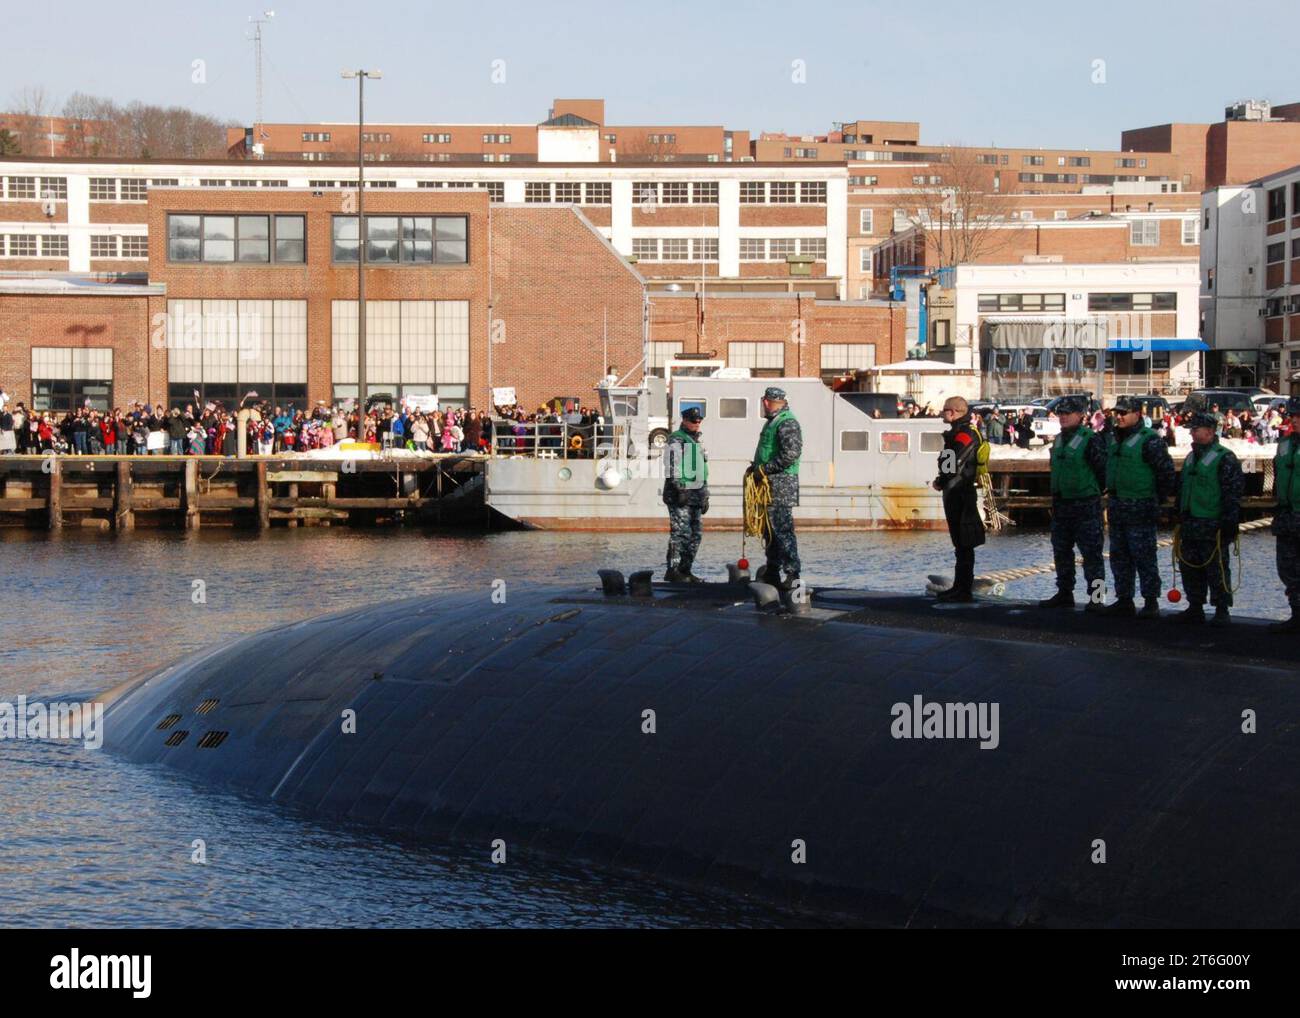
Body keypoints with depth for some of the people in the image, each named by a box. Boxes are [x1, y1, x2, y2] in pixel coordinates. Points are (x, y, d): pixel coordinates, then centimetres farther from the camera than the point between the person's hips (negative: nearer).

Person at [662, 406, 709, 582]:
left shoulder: (698, 441, 22)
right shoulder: (676, 440, -5)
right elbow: (673, 467, -15)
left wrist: (705, 496, 23)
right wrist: (680, 489, -23)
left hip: (695, 495, 9)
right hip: (680, 494, -9)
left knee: (696, 534, 7)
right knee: (681, 533, -12)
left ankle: (685, 569, 13)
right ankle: (673, 570, -9)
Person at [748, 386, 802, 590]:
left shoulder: (787, 423, -13)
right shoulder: (773, 422, 19)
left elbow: (791, 454, -22)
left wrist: (765, 469, -19)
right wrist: (755, 466, 11)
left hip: (782, 484, -11)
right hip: (770, 485, 11)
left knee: (782, 529, -13)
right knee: (771, 529, 14)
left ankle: (792, 574, -14)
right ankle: (772, 573, 20)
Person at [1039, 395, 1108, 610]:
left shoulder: (1091, 440, -12)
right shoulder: (1059, 440, 13)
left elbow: (1103, 471, -11)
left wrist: (1092, 493, -4)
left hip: (1086, 505, -8)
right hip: (1061, 504, 8)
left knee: (1091, 552, -5)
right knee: (1061, 552, 13)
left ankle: (1096, 597, -2)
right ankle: (1064, 594, 22)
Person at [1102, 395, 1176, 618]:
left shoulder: (1149, 440, -13)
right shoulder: (1116, 439, 13)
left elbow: (1167, 473, -13)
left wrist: (1157, 500, -7)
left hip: (1140, 510, -9)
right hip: (1117, 507, 9)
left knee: (1144, 557, -6)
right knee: (1119, 556, 12)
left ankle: (1151, 603, -1)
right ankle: (1124, 600, 20)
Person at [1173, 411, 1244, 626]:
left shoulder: (1224, 458, -9)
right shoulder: (1191, 458, 17)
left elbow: (1233, 492, -13)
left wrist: (1229, 523, -17)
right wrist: (1180, 518, 22)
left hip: (1213, 526, -8)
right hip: (1190, 525, 8)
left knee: (1216, 569, -4)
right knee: (1190, 568, 10)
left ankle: (1222, 611, 2)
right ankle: (1195, 608, 20)